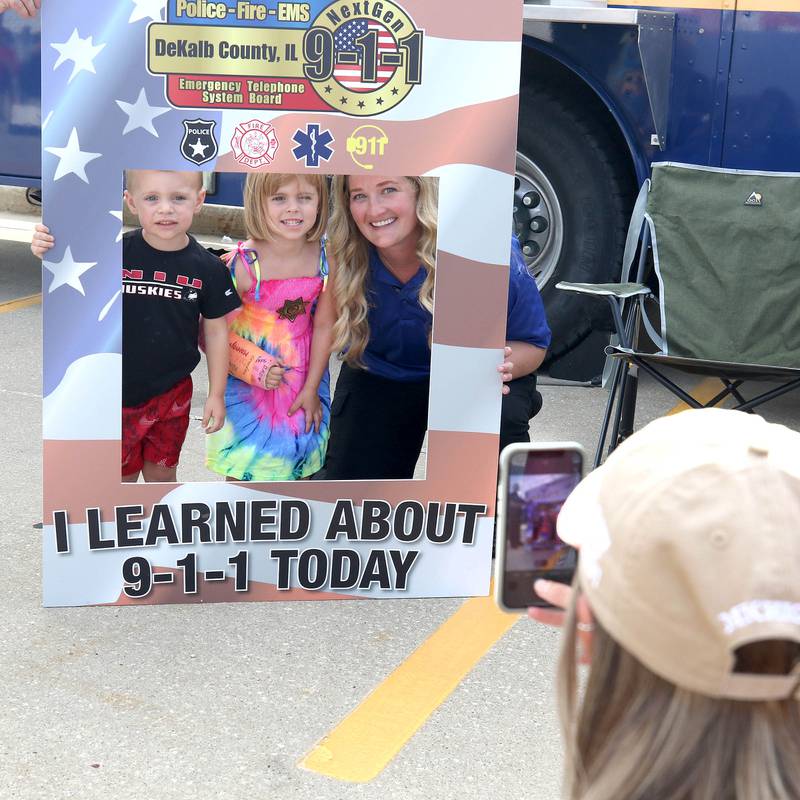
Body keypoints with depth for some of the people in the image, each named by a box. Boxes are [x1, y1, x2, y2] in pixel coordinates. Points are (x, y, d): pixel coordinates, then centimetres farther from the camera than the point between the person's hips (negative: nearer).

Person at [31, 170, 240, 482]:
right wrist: (49, 255, -25)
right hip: (118, 394, -1)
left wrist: (216, 394, 1)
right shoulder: (117, 253, -15)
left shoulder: (207, 268, -11)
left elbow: (216, 331, -1)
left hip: (173, 394, 1)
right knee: (121, 478, 15)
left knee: (162, 475, 19)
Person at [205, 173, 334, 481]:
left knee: (300, 467, 15)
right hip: (246, 383, -2)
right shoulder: (242, 264, -22)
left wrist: (312, 387, -3)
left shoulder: (326, 259, -13)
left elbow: (323, 326, -5)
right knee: (243, 469, 9)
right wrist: (254, 367, -22)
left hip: (303, 382, 3)